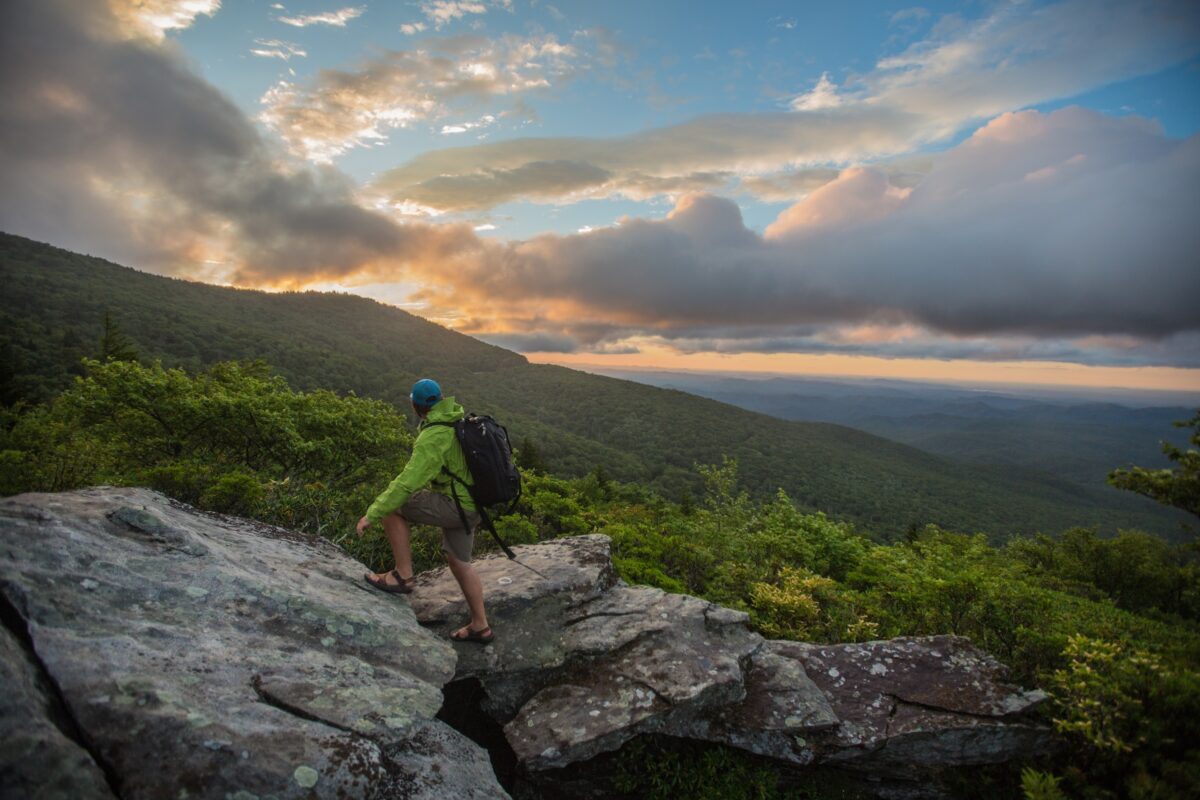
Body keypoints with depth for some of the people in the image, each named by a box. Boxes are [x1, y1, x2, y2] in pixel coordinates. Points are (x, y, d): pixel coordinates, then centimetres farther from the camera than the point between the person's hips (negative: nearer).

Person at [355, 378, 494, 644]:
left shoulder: (433, 437, -21)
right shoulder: (459, 421, 7)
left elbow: (408, 482, -26)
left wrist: (372, 514, -21)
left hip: (455, 505, -9)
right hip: (471, 504, 9)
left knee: (393, 507, -4)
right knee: (459, 562, 19)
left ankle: (403, 575, 3)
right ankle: (480, 626, 28)